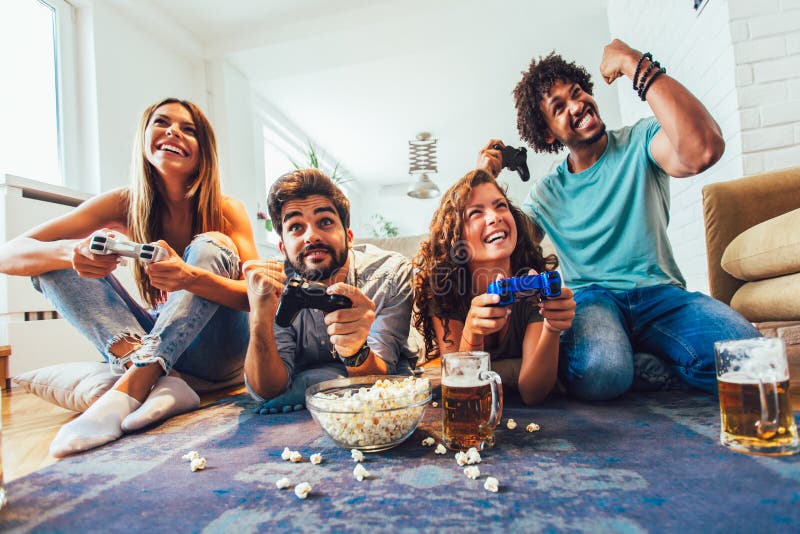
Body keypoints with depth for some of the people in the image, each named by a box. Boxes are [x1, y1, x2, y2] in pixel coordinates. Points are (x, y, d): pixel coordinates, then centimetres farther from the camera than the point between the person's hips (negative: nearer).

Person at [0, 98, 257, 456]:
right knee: (53, 261, -11)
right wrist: (70, 251, -33)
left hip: (218, 353, -3)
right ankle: (163, 382, -28)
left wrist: (191, 278, -39)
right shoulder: (126, 204, -4)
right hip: (153, 343, 3)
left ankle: (128, 391, -33)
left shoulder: (227, 210, -10)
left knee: (211, 245, -25)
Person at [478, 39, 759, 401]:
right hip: (591, 298, 0)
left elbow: (703, 150, -21)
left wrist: (638, 66, -15)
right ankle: (646, 362, -1)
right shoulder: (545, 194, 11)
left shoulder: (639, 143, 3)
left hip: (661, 293, 1)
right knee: (597, 373, -35)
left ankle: (638, 359, -3)